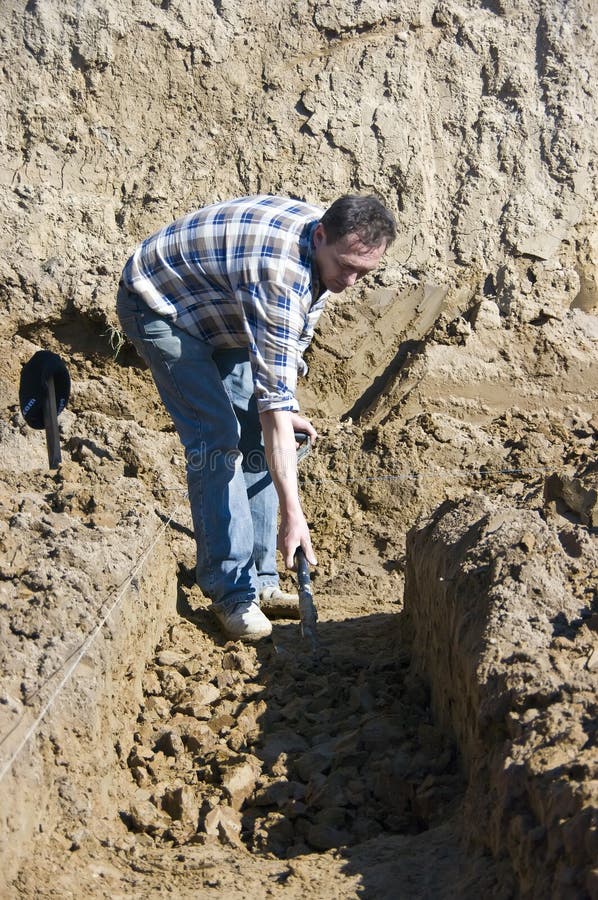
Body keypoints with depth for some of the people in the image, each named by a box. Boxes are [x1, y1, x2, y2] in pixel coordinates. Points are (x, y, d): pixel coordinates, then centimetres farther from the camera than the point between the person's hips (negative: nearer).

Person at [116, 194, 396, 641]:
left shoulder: (327, 246, -12)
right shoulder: (280, 274, -39)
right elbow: (274, 400, -41)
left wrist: (285, 411, -1)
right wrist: (293, 513, -41)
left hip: (218, 310, 9)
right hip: (158, 303, -8)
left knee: (254, 434, 1)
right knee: (217, 439, -18)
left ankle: (261, 577, 8)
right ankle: (233, 590, -11)